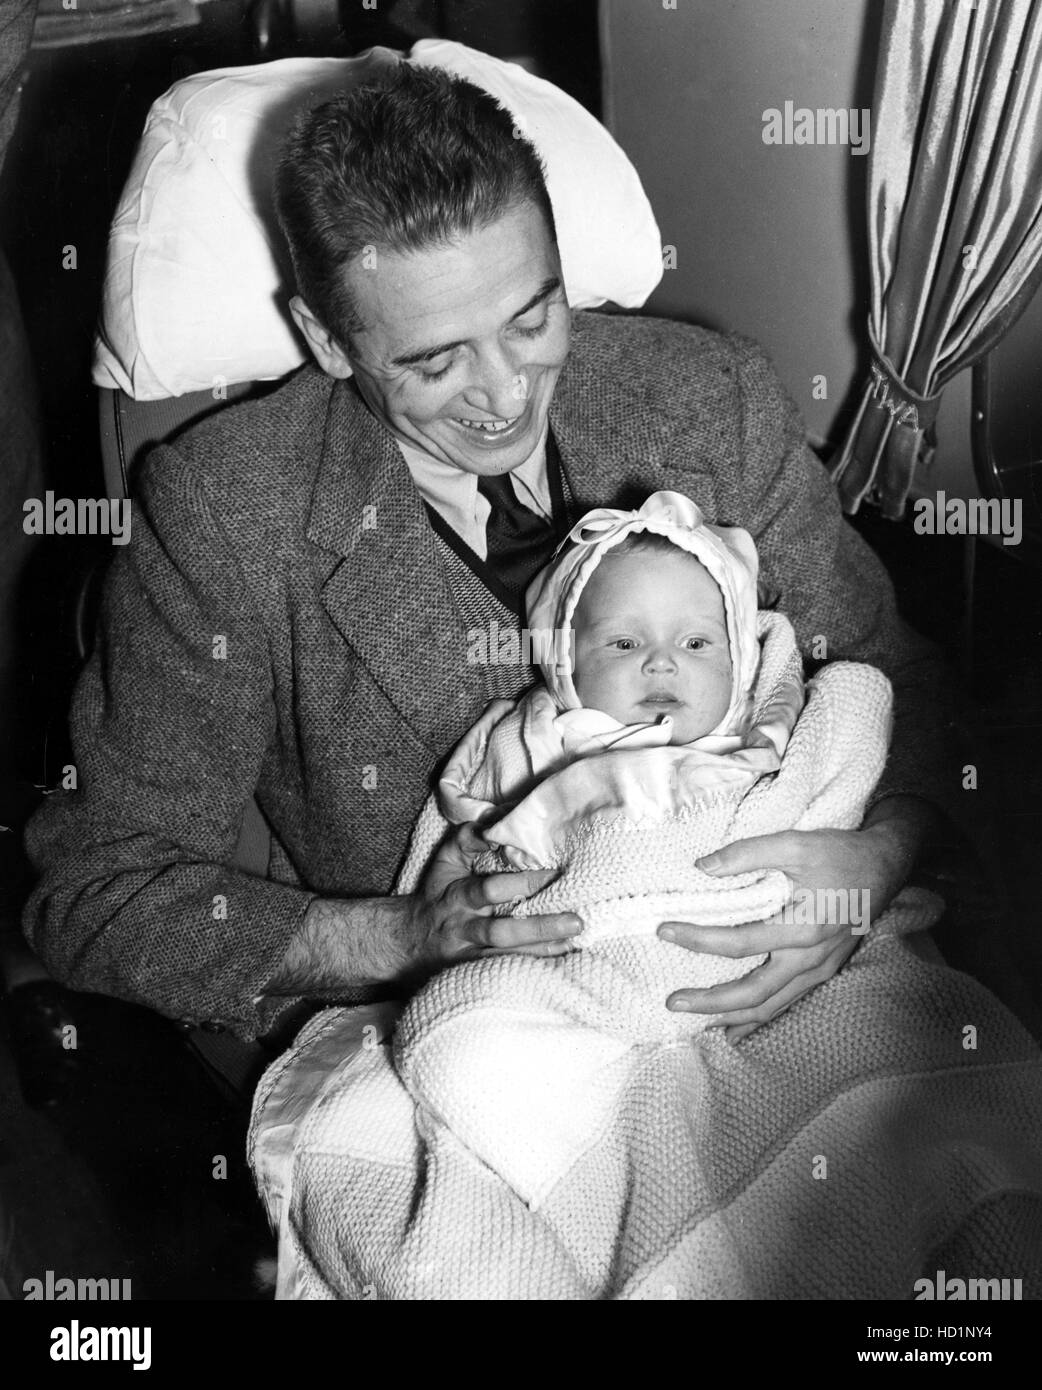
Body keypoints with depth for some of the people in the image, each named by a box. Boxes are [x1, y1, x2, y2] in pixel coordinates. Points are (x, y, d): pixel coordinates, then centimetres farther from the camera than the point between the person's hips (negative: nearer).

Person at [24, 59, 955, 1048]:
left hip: (733, 980, 2)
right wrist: (403, 938, -22)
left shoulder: (712, 402, -5)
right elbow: (97, 888, -8)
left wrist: (871, 860, -18)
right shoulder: (217, 519, -14)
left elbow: (884, 676, 5)